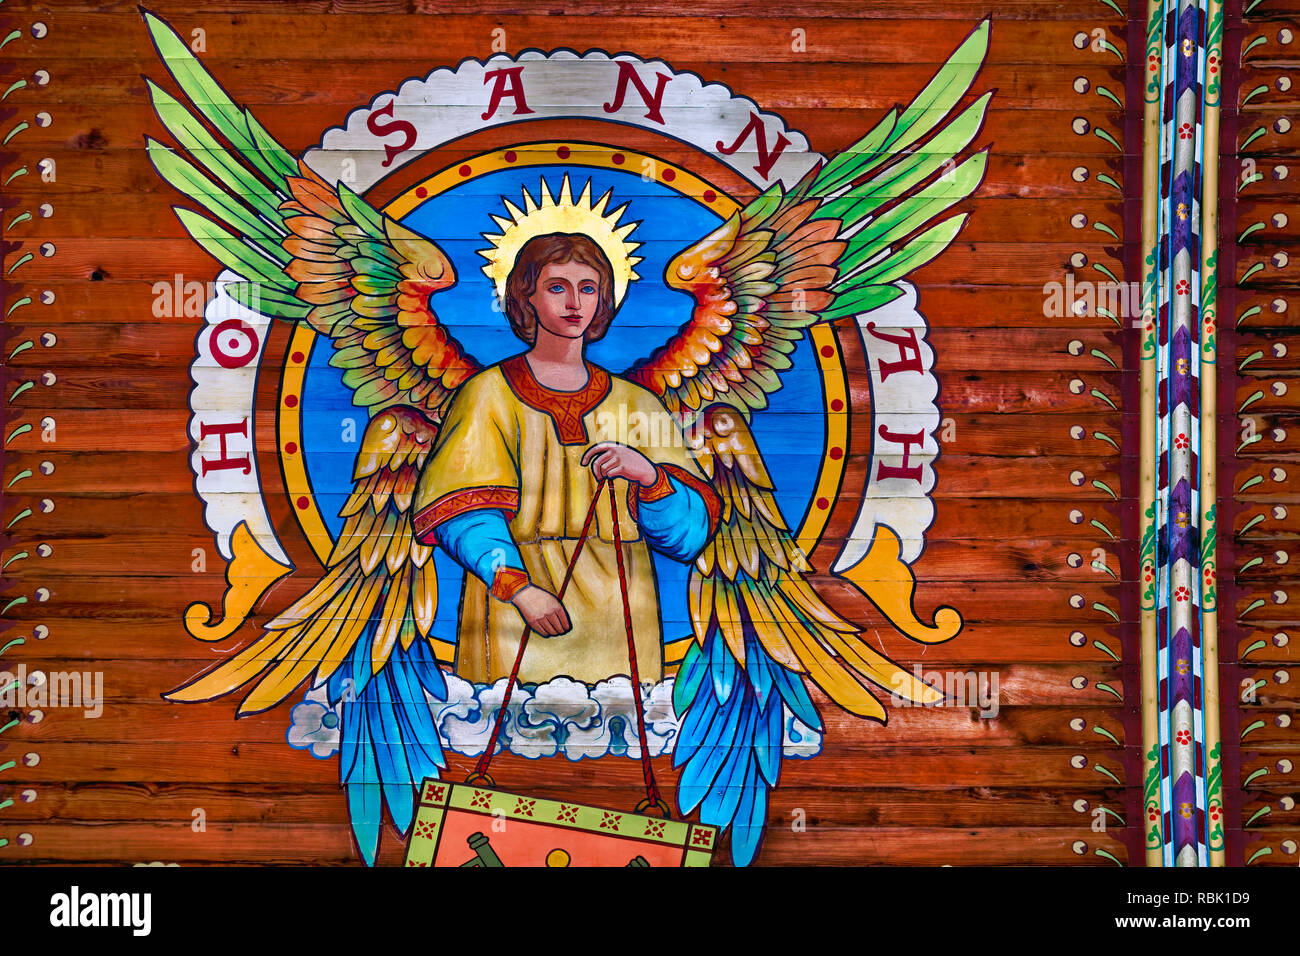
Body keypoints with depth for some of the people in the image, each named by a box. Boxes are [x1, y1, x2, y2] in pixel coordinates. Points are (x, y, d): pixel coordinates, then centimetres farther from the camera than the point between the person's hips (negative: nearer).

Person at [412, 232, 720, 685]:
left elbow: (689, 534, 6)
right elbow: (463, 511, -7)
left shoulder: (636, 405, 13)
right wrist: (518, 586, -21)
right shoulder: (490, 394, 5)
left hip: (617, 622, 3)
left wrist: (649, 476, -14)